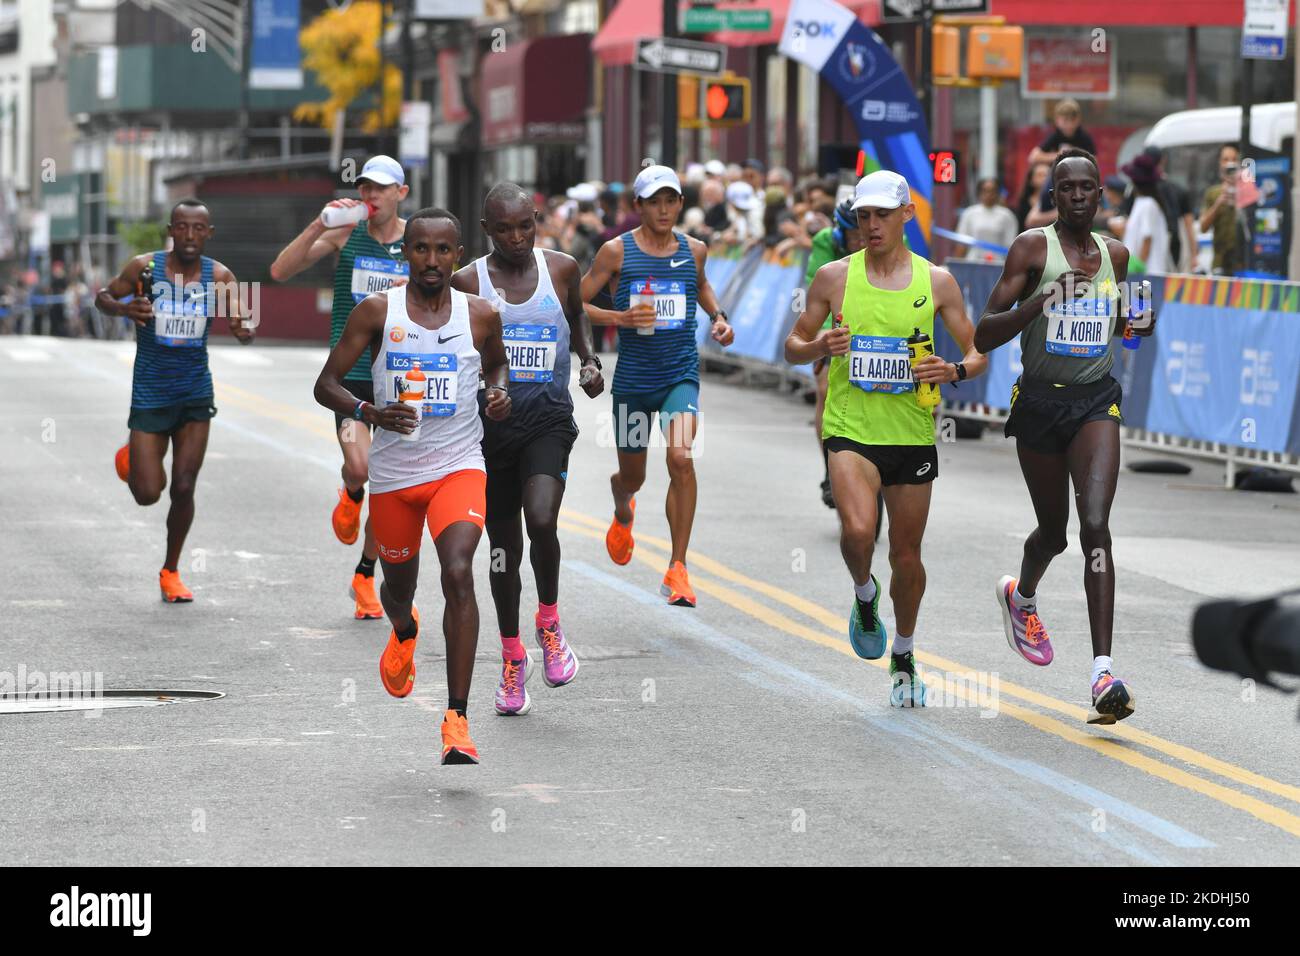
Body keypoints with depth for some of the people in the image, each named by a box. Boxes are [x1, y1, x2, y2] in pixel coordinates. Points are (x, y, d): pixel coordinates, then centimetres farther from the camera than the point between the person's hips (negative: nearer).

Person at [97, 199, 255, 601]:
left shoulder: (219, 276, -6)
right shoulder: (144, 267, -11)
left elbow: (243, 326, -3)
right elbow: (103, 296, 3)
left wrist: (244, 328, -28)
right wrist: (123, 308, -21)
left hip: (195, 392, 1)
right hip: (150, 392, -1)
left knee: (183, 488, 0)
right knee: (148, 493, -3)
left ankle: (171, 571, 20)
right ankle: (131, 454, 34)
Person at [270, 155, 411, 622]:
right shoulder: (346, 234, -1)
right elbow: (280, 271, -6)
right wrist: (319, 224, -18)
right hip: (349, 370, -2)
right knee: (360, 466, -23)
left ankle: (365, 575, 23)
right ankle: (350, 495, 14)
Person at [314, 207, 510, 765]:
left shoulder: (480, 316, 0)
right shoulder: (377, 312, -4)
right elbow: (326, 385, -2)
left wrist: (500, 394, -1)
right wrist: (368, 412, -22)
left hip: (458, 467, -1)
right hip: (393, 472, 1)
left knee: (458, 574, -23)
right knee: (399, 583, 19)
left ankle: (457, 719, -22)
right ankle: (403, 633, 60)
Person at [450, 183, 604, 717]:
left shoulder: (561, 269, 2)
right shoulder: (468, 282, -2)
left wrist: (589, 361, 6)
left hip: (548, 418, -1)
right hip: (491, 421, 1)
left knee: (541, 520, -25)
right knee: (503, 545, 8)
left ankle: (549, 623, 1)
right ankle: (512, 657, 25)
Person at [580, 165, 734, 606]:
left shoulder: (693, 250, 5)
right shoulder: (617, 251, -5)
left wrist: (718, 316, 11)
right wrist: (619, 317, -18)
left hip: (681, 374, 0)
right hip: (632, 377, 0)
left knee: (681, 458, -24)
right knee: (632, 476, 13)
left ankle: (677, 570, -18)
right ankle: (622, 513, 55)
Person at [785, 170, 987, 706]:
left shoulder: (937, 281, 2)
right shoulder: (835, 277, 1)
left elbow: (978, 355, 7)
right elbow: (793, 347, 9)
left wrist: (954, 371, -15)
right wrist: (819, 347, -14)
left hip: (913, 435, 1)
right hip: (850, 430, -1)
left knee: (907, 555, 9)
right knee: (858, 530, -25)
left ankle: (904, 658, 32)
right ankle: (864, 595, 9)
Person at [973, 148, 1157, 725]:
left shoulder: (1114, 255, 8)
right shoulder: (1032, 248, -6)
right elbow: (983, 336, -11)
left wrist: (1135, 327, 4)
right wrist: (1044, 298, -25)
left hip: (1096, 402, 1)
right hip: (1040, 402, -1)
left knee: (1095, 527, -17)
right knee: (1053, 531, 13)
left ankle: (1104, 671, -22)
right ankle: (1022, 596, 51)